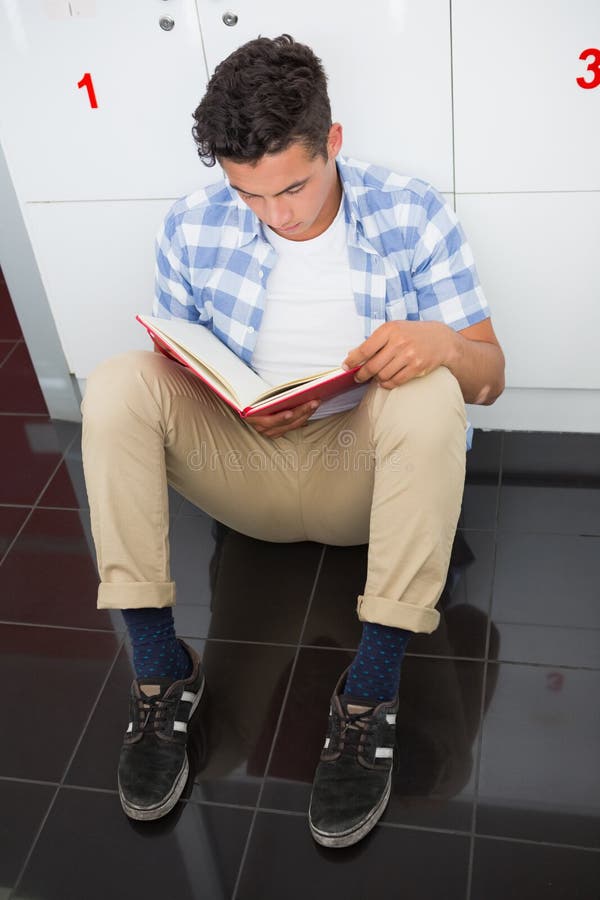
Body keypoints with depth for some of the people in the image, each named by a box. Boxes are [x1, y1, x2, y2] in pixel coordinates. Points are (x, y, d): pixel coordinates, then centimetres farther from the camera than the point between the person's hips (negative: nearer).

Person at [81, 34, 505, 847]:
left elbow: (488, 378, -4)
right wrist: (238, 406, -17)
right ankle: (161, 672, -18)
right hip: (243, 467, 2)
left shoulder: (413, 215, -7)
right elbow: (175, 364, 6)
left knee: (430, 393, -32)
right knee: (115, 384, -21)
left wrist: (443, 344, -30)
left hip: (365, 474, -1)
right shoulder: (193, 227, -4)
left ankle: (371, 695, -28)